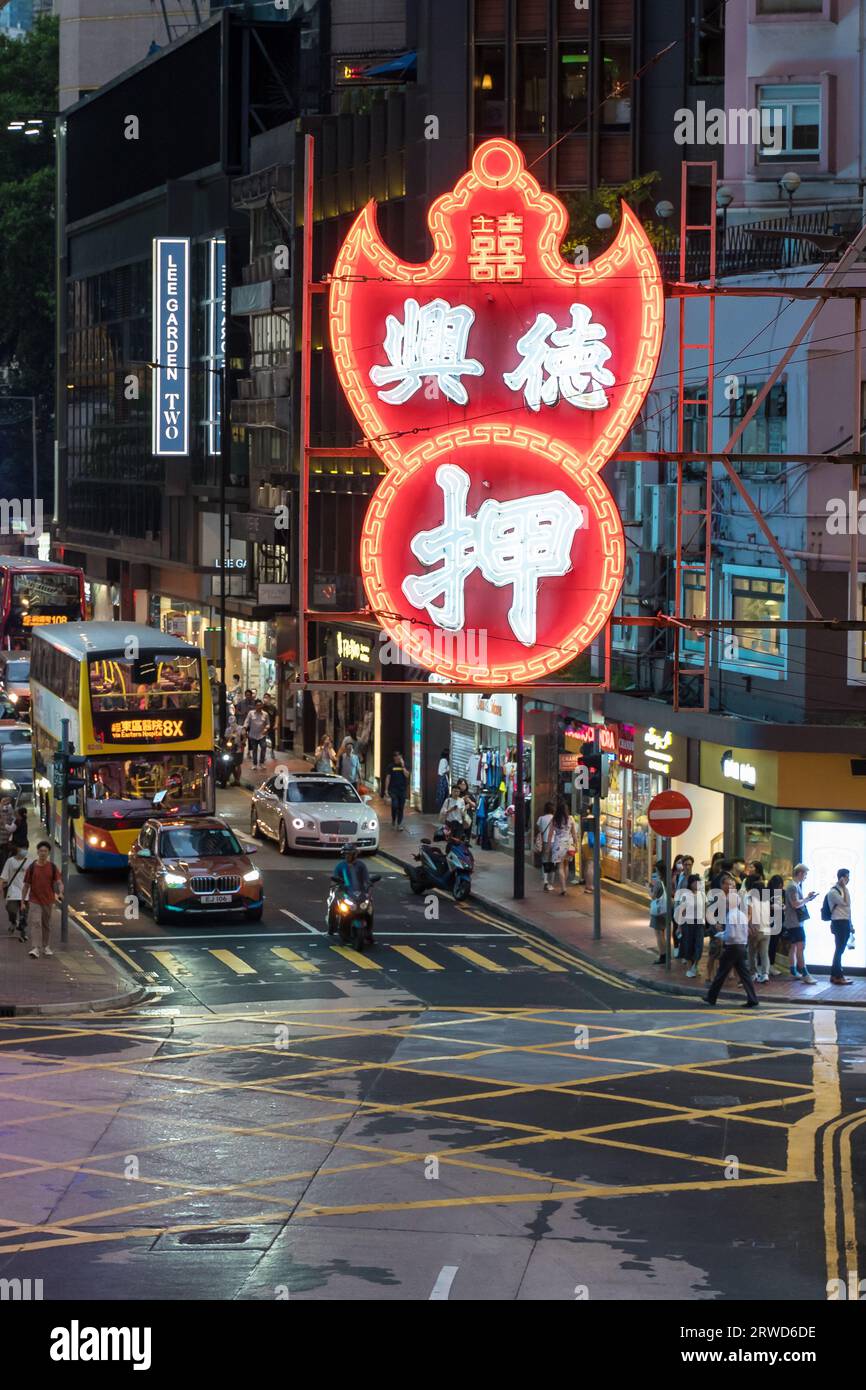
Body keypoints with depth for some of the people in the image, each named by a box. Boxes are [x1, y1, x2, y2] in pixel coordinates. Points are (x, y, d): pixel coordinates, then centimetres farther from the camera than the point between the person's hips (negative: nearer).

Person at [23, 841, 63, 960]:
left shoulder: (53, 868, 0)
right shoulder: (31, 867, -2)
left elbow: (59, 882, -6)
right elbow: (26, 885, 3)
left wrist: (60, 893, -28)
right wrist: (22, 901, 1)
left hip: (48, 901, 2)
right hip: (34, 901, -2)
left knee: (47, 925, 14)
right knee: (36, 923, -15)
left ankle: (46, 947, 28)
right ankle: (35, 949, -21)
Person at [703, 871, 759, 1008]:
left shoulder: (731, 916, -16)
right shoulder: (743, 915, 10)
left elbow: (731, 935, -23)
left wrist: (722, 936, -3)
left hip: (732, 947, -8)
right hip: (742, 945, 8)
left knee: (721, 973, 4)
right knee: (744, 973, 6)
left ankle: (711, 997, 14)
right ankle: (752, 999, -1)